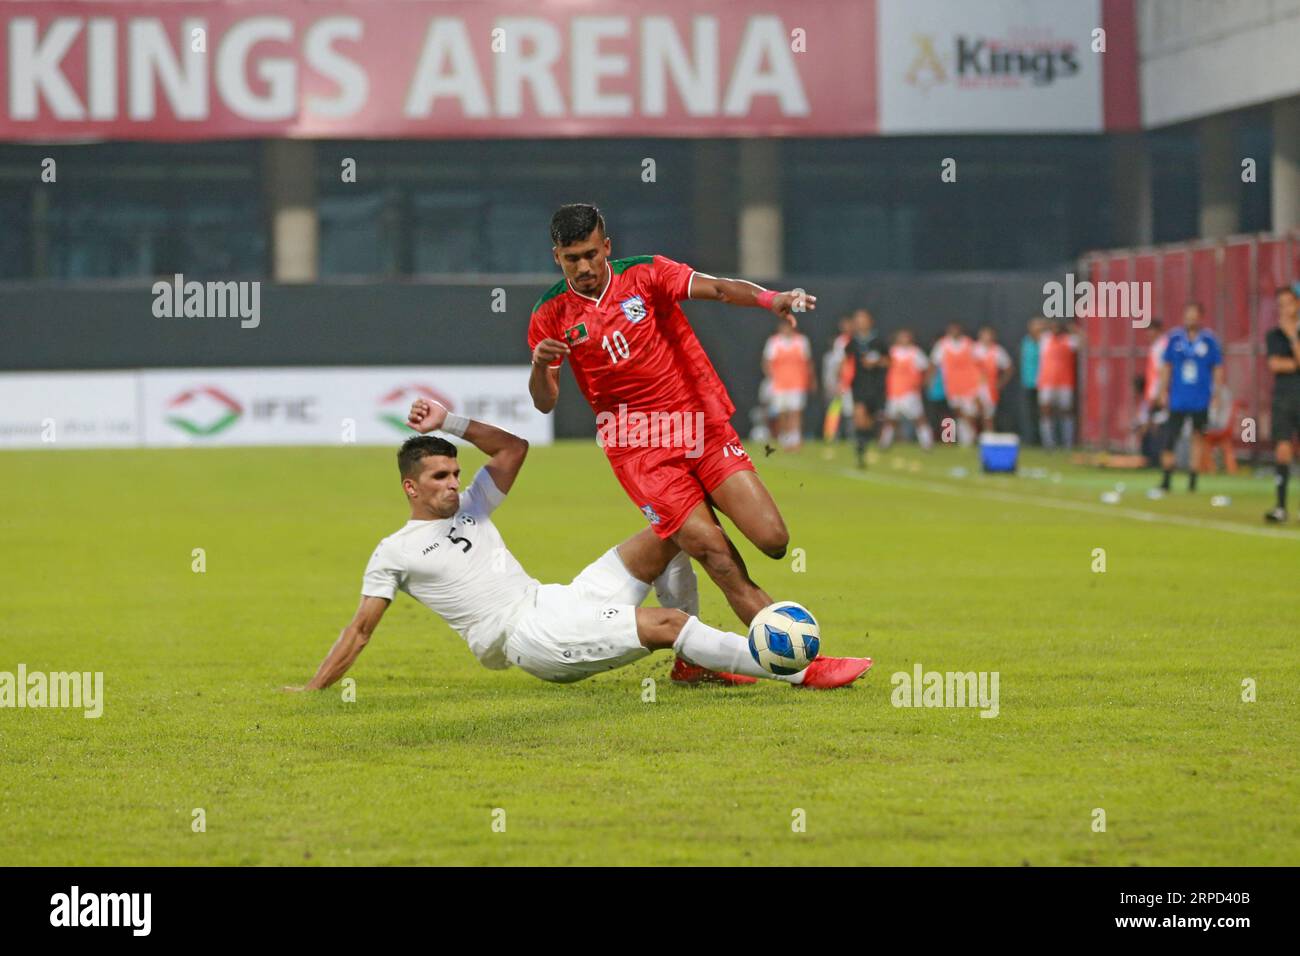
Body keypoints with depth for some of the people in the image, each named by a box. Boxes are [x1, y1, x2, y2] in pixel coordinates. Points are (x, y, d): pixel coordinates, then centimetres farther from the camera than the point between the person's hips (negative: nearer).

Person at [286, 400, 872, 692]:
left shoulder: (469, 507, 21)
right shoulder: (393, 554, 4)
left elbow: (513, 447, 20)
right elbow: (361, 629, 6)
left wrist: (449, 422, 12)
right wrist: (312, 690, 2)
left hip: (557, 602, 8)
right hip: (527, 637, -8)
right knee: (667, 622, -26)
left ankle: (693, 661, -1)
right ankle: (800, 671, -28)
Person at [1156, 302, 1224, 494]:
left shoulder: (1209, 341, 0)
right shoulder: (1175, 339, 4)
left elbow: (1218, 368, 5)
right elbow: (1166, 366, 11)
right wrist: (1163, 391, 7)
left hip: (1201, 400, -1)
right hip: (1177, 399, 1)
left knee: (1197, 437, 5)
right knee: (1170, 438, -6)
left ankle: (1192, 480, 12)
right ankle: (1166, 480, -1)